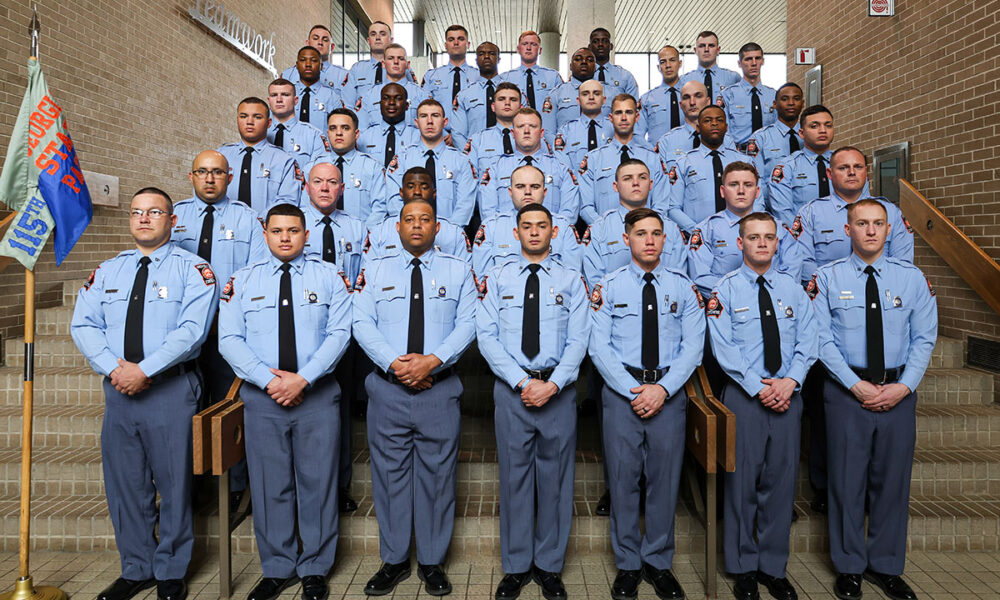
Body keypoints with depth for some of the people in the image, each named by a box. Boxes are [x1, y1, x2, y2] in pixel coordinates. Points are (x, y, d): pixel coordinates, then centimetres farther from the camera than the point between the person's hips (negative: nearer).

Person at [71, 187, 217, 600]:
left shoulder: (192, 269, -2)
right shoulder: (107, 271, 14)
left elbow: (192, 329, -14)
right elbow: (83, 325, 6)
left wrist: (144, 370, -19)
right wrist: (113, 367, -10)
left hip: (171, 389, -4)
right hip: (118, 390, 5)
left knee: (173, 484, 4)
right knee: (124, 484, 12)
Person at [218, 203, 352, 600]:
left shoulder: (329, 276, 4)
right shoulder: (242, 280, 8)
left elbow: (339, 333, -5)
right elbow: (229, 339, 0)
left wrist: (302, 378, -15)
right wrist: (269, 379, -13)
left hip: (317, 395, -1)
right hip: (261, 398, 1)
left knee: (317, 482, 6)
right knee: (270, 485, 9)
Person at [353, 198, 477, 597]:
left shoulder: (458, 271, 7)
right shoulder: (375, 270, 9)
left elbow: (467, 324, -3)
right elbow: (362, 323, 0)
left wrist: (432, 360, -17)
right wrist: (394, 363, -15)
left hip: (439, 388, 0)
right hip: (387, 388, 1)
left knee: (436, 475, 6)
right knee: (390, 474, 8)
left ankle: (432, 563, 21)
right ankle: (394, 561, 23)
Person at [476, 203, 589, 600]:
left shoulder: (571, 280, 6)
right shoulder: (497, 278, 6)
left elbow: (578, 340, -1)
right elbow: (487, 336, -2)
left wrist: (552, 384, -14)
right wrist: (523, 383, -11)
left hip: (559, 390, 0)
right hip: (512, 388, 0)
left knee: (555, 477, 7)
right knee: (514, 476, 7)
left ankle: (550, 566, 22)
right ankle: (516, 566, 21)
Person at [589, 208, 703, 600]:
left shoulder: (682, 287, 6)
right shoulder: (609, 286, 2)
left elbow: (693, 345, 0)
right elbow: (599, 347, -4)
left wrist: (663, 388, -12)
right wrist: (633, 390, -13)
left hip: (669, 390, 1)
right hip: (621, 389, -1)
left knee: (665, 478, 8)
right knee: (623, 478, 4)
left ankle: (659, 563, 24)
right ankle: (627, 564, 20)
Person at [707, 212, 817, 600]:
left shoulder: (793, 289, 11)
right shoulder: (725, 290, 0)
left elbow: (806, 342, 5)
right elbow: (723, 348, -8)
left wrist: (790, 381, -11)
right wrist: (759, 387, -15)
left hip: (787, 394, 3)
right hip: (744, 394, -3)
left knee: (781, 481, 8)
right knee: (742, 481, 2)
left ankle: (774, 568, 22)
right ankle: (744, 569, 17)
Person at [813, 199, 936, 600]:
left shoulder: (913, 278, 4)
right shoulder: (828, 278, -2)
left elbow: (924, 338, 3)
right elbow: (823, 339, -6)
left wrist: (904, 386, -9)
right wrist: (857, 385, -13)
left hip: (899, 392, 2)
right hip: (847, 390, -2)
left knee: (893, 479, 10)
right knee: (847, 479, 5)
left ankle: (886, 566, 27)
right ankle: (849, 567, 22)